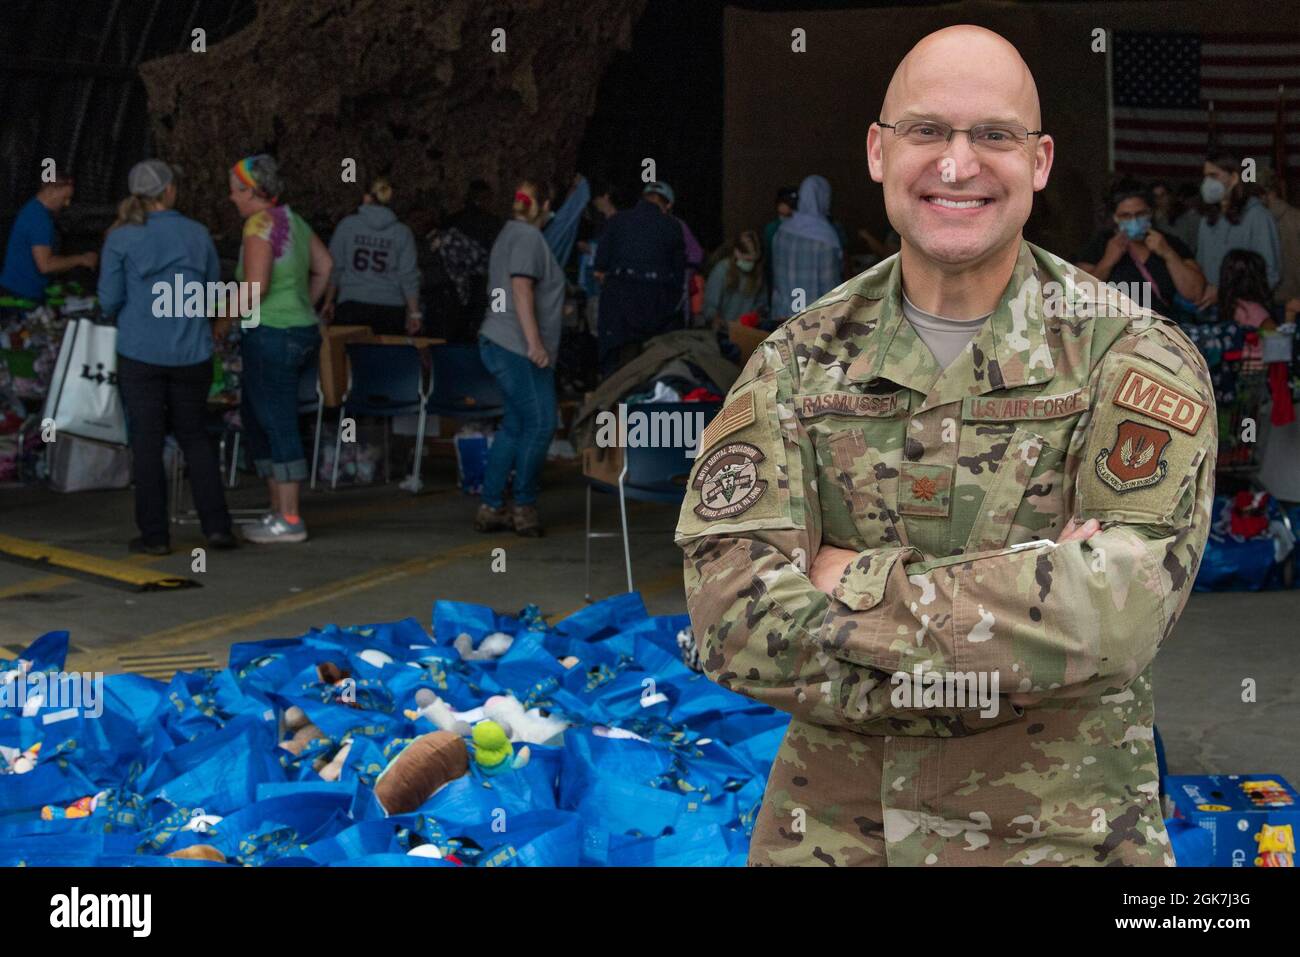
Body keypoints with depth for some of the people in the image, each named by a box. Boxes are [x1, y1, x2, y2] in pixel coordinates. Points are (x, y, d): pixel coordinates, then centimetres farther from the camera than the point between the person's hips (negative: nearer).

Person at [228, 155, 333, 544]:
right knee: (255, 419, 18)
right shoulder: (293, 220, 12)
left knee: (278, 425, -4)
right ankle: (279, 509, 22)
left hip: (271, 336, -9)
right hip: (302, 332, 9)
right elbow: (324, 266, 20)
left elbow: (256, 286, -21)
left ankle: (289, 520, 0)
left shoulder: (260, 224, -14)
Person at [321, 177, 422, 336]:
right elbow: (408, 276, 1)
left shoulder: (347, 225, 4)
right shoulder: (402, 232, 4)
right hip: (390, 309, 1)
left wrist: (328, 302, 15)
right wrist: (414, 313, 6)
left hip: (352, 306, 0)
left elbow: (334, 267, 6)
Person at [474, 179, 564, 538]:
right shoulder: (528, 236, -9)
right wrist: (535, 342, -25)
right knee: (540, 425, -8)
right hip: (517, 345, -10)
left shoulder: (510, 233, 21)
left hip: (500, 343, 10)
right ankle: (524, 507, -4)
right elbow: (522, 287, -20)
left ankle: (491, 508, 11)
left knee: (513, 427, 11)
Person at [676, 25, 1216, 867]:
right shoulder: (798, 361, -2)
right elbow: (731, 621, -15)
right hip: (829, 828, 2)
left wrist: (858, 582, -17)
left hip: (1059, 833, -2)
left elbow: (1118, 610, -23)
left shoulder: (1132, 355, -8)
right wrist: (1023, 589, -21)